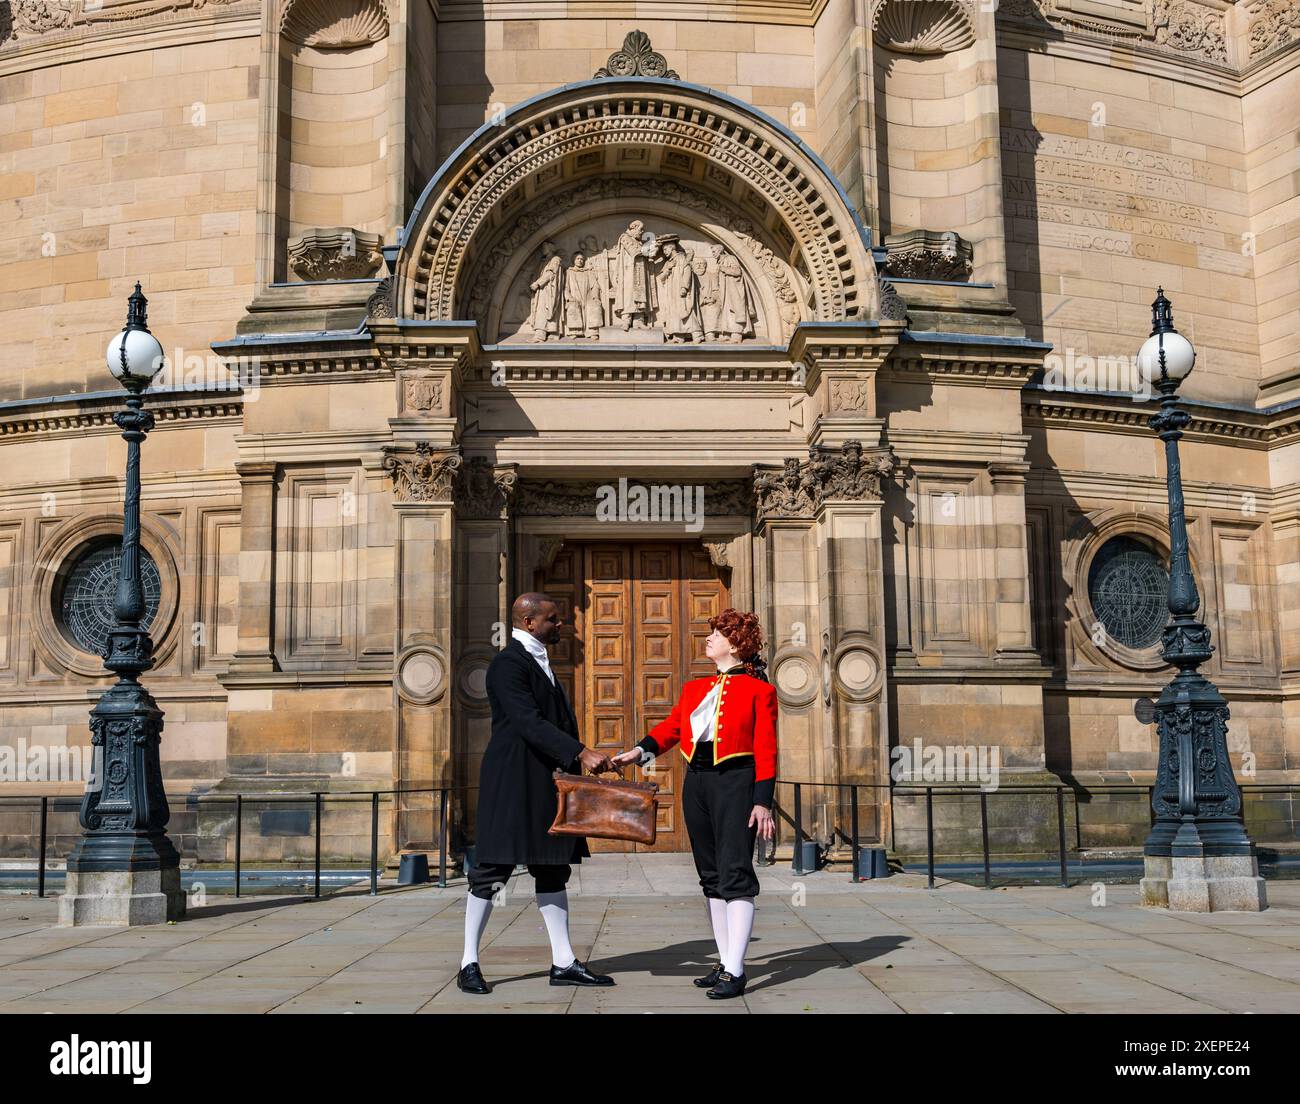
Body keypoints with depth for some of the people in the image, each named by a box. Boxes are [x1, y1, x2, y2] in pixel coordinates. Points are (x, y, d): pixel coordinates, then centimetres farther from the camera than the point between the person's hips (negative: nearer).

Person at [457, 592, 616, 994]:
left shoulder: (538, 662, 18)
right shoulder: (508, 663, -12)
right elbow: (528, 722, -22)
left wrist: (580, 764, 16)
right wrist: (580, 754, -28)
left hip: (544, 781, 9)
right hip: (512, 780, -9)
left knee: (553, 870, 8)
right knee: (492, 870, -3)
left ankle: (564, 962, 12)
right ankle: (469, 964, 6)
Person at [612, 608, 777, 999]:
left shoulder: (759, 690, -1)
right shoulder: (694, 689, 17)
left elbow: (766, 751, -5)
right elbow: (671, 727, 7)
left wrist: (762, 802, -12)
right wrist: (639, 752, -11)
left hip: (735, 782, -6)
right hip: (696, 783, 7)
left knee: (735, 874, -11)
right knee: (711, 875, 9)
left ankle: (734, 972, -11)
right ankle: (726, 961, 17)